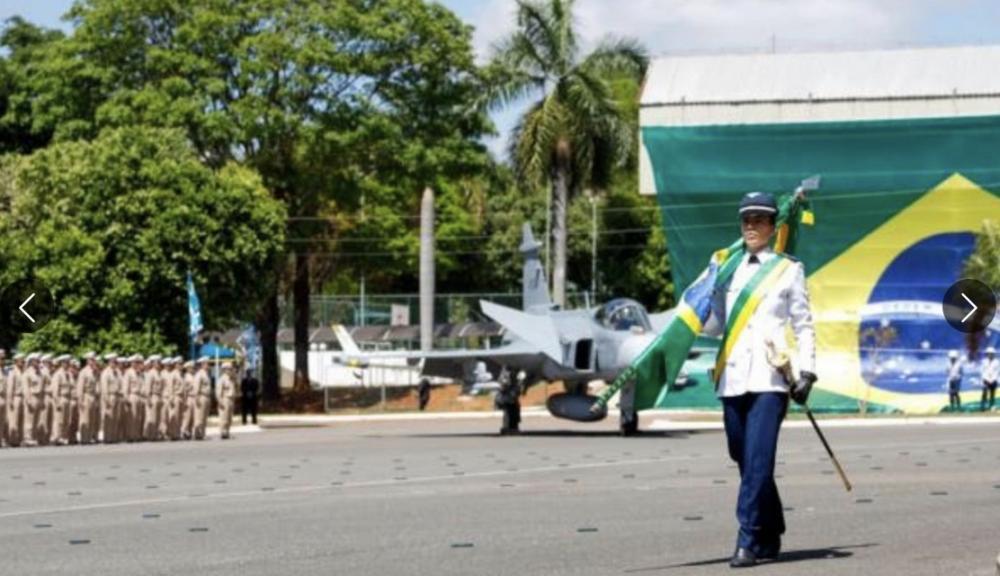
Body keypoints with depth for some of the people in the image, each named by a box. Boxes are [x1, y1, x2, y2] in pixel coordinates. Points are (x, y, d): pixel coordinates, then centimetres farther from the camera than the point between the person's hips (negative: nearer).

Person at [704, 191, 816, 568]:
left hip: (770, 380, -4)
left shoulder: (789, 269, 7)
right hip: (733, 378, 4)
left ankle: (748, 541, -15)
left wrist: (807, 371, -3)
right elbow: (714, 324, 18)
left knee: (758, 460, -14)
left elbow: (804, 326, 6)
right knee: (745, 461, 9)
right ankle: (770, 535, 23)